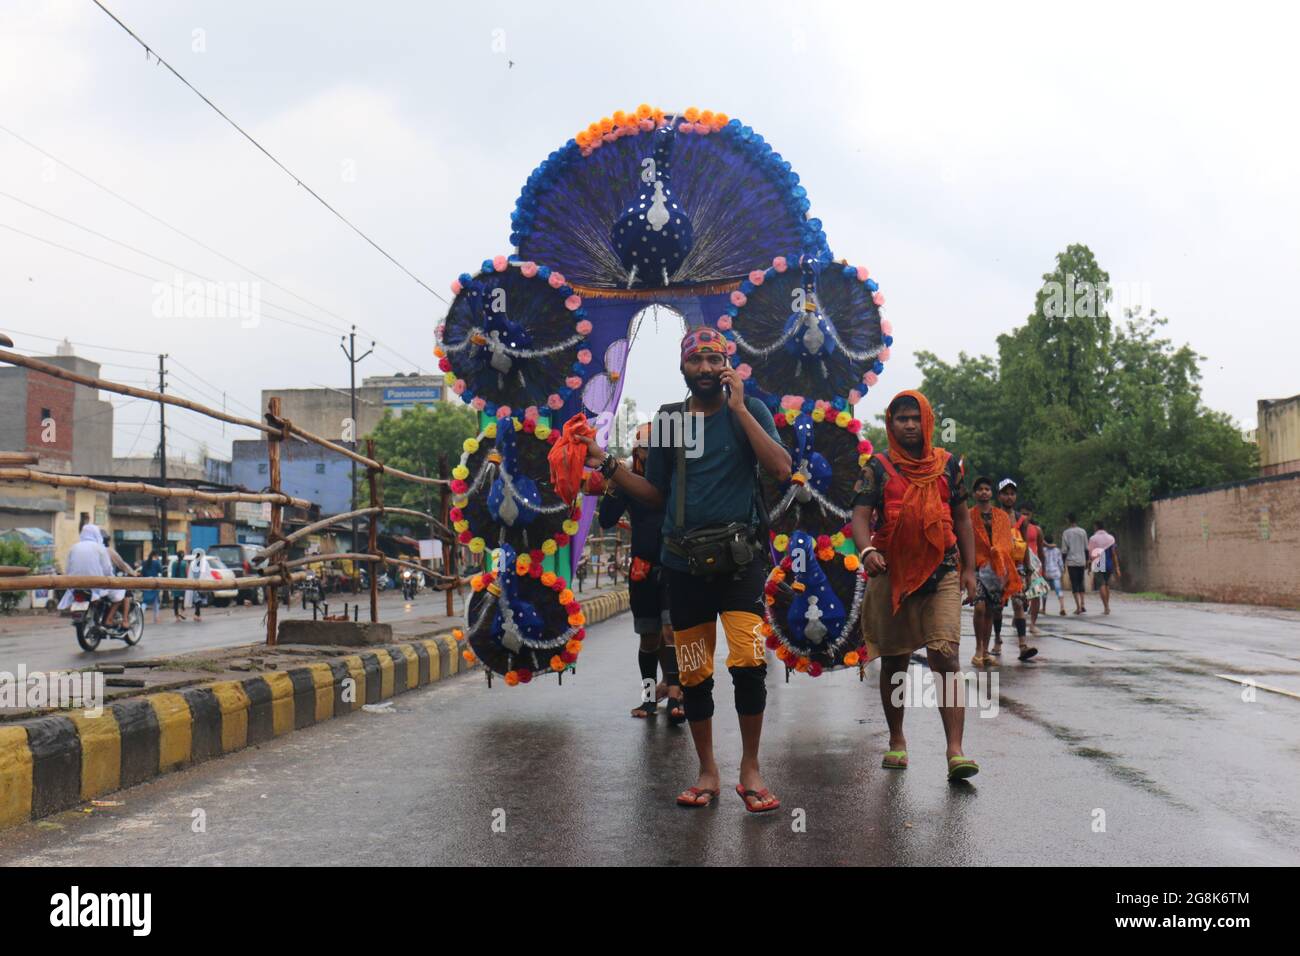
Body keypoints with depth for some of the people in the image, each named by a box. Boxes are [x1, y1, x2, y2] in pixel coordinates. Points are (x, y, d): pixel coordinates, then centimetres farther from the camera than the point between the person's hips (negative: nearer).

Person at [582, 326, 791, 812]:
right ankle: (707, 772, 23)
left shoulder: (749, 411, 1)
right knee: (693, 674, 8)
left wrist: (738, 407, -14)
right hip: (684, 561, 3)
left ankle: (750, 769, 2)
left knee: (749, 663, -16)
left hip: (739, 557, -3)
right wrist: (605, 462, 5)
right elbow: (656, 494, 15)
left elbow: (781, 469, -15)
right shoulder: (668, 419, 10)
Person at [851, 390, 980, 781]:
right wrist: (866, 550, -27)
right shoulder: (878, 467, 4)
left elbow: (961, 518, 15)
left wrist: (969, 569, 9)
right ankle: (896, 740, 27)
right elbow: (860, 516, -7)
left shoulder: (948, 464, 10)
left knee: (945, 656, -14)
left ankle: (955, 750, -18)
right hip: (891, 574, 0)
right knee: (894, 661, 11)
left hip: (941, 573, 0)